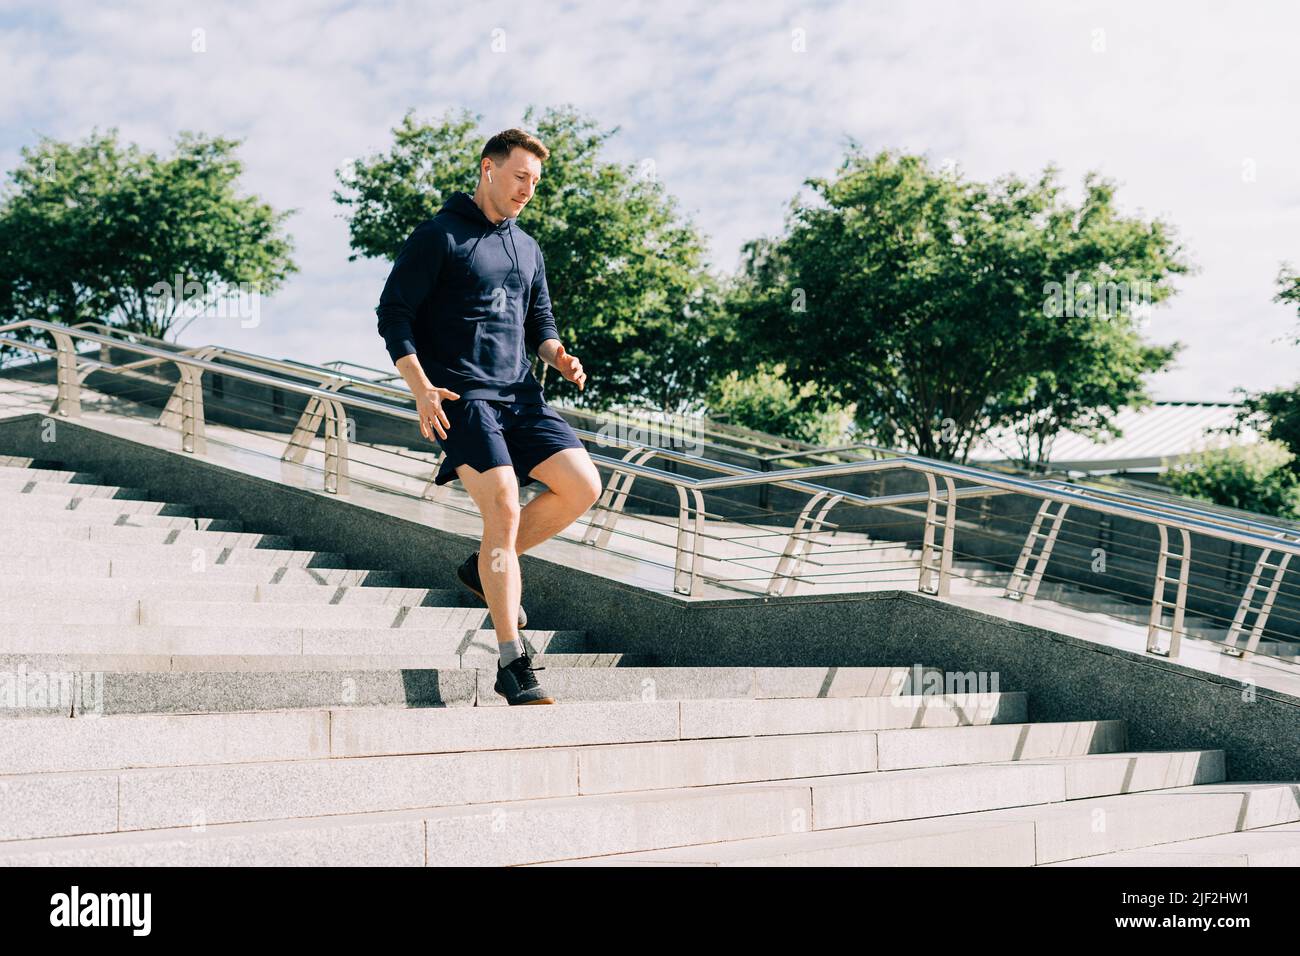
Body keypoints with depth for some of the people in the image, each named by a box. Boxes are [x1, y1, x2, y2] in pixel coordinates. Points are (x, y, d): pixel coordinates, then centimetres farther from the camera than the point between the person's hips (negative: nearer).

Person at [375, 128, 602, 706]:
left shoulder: (526, 248, 19)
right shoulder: (437, 237, -2)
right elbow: (393, 314, -6)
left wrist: (557, 355, 3)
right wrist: (422, 389, -17)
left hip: (520, 395, 7)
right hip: (461, 397, -7)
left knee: (582, 486, -8)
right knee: (504, 509, -19)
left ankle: (489, 567, 14)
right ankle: (512, 668, -13)